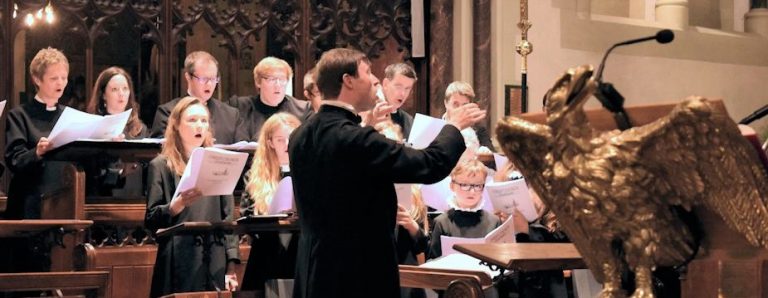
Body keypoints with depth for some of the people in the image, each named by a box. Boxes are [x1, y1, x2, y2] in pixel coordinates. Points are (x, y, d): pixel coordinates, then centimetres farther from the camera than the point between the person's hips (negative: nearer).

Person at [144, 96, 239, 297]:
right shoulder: (161, 166, 2)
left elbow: (228, 217, 9)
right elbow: (151, 221, -2)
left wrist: (231, 265, 1)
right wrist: (177, 205, -20)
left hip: (215, 265, 3)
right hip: (179, 265, -3)